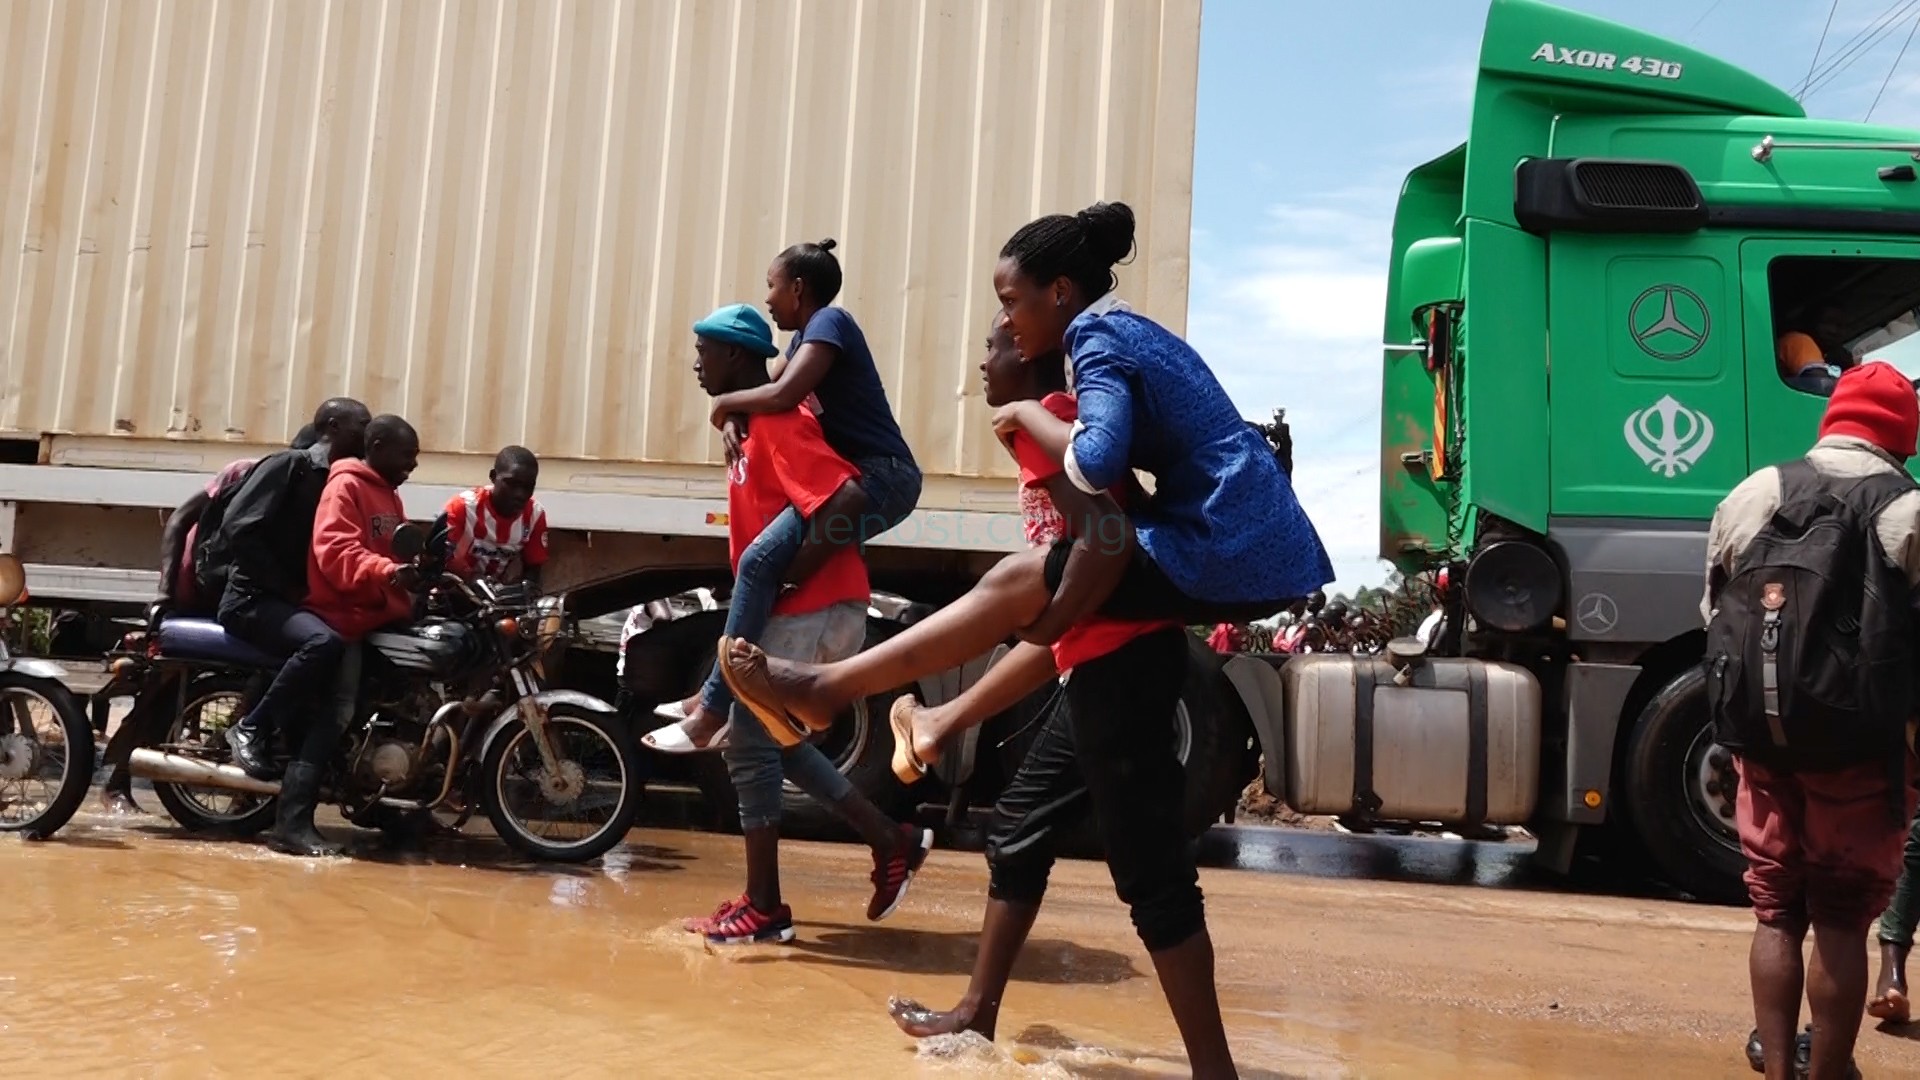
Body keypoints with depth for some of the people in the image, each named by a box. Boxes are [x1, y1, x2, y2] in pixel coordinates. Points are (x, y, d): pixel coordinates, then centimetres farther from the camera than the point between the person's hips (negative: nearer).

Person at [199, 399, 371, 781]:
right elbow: (238, 529, -17)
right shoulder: (290, 464, -7)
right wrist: (287, 589, -16)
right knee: (324, 643, -34)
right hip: (254, 597, -8)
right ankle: (251, 728, -17)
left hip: (305, 601, 8)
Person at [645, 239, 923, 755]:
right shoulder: (808, 334, 21)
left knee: (761, 561, -22)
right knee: (771, 561, 19)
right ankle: (718, 691, 22)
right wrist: (735, 418, -2)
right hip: (859, 477, 11)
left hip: (882, 477, -11)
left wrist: (725, 402, -5)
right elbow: (769, 390, 21)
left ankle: (711, 713, -21)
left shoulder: (829, 321, -9)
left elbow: (783, 395, -23)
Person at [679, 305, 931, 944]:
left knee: (750, 742, -5)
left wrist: (798, 560, -21)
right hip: (797, 609, 10)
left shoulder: (778, 422, -16)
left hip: (815, 609, -10)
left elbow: (850, 500, -27)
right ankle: (892, 841, 20)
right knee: (776, 741, 15)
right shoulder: (755, 425, 16)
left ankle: (763, 908, 4)